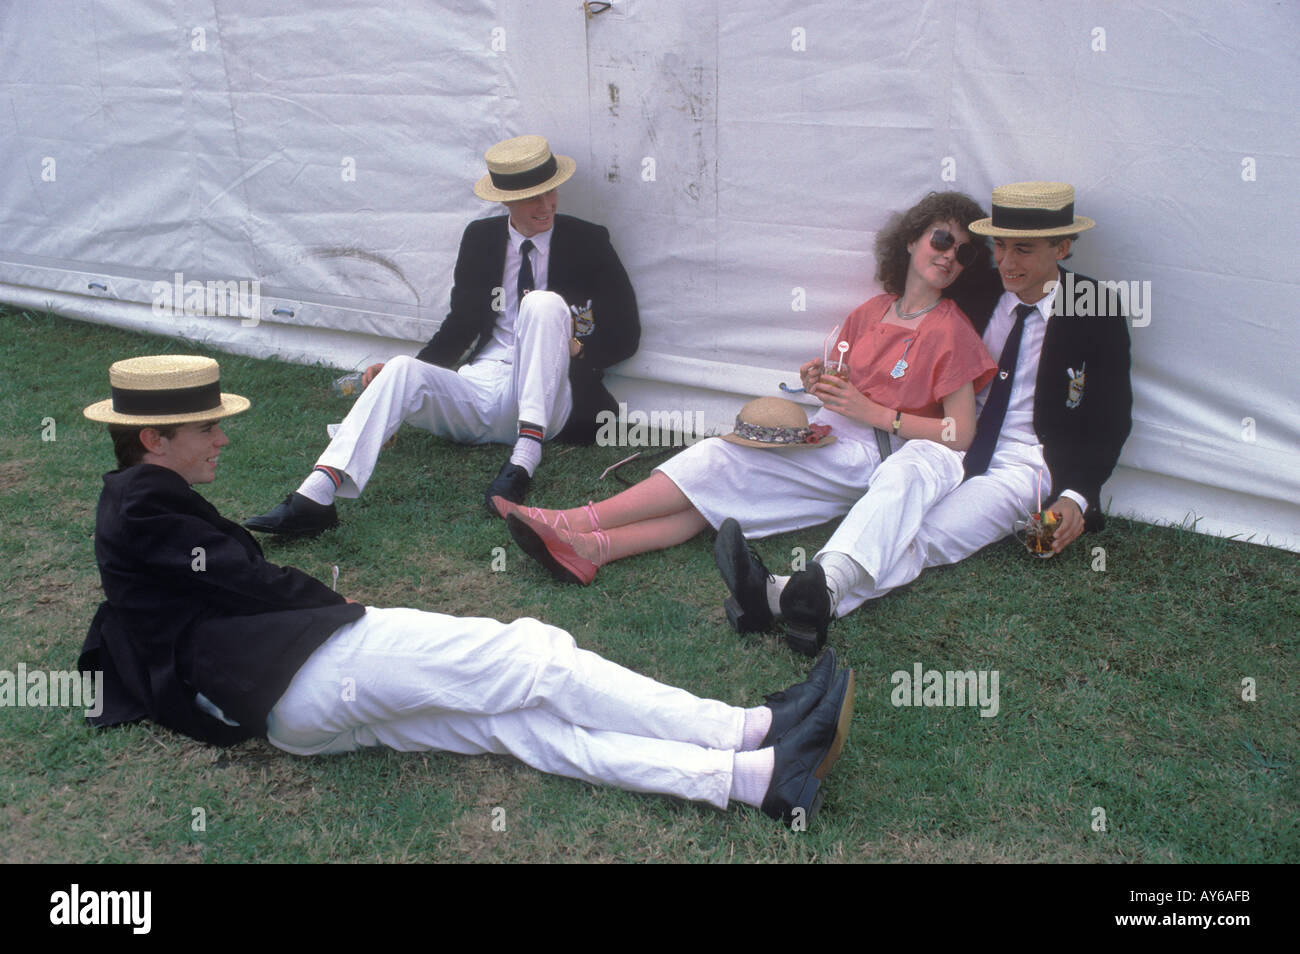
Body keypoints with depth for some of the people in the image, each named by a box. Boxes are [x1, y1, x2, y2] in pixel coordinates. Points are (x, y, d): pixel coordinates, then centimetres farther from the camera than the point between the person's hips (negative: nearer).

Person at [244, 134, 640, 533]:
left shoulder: (586, 241, 5)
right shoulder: (480, 238, 13)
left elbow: (625, 334, 5)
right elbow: (461, 325, 18)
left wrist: (575, 349, -15)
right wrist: (407, 371, 3)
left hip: (546, 402, -3)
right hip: (480, 388, 3)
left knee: (544, 302, -27)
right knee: (402, 370, -24)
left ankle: (525, 457, -36)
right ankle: (315, 496, -38)